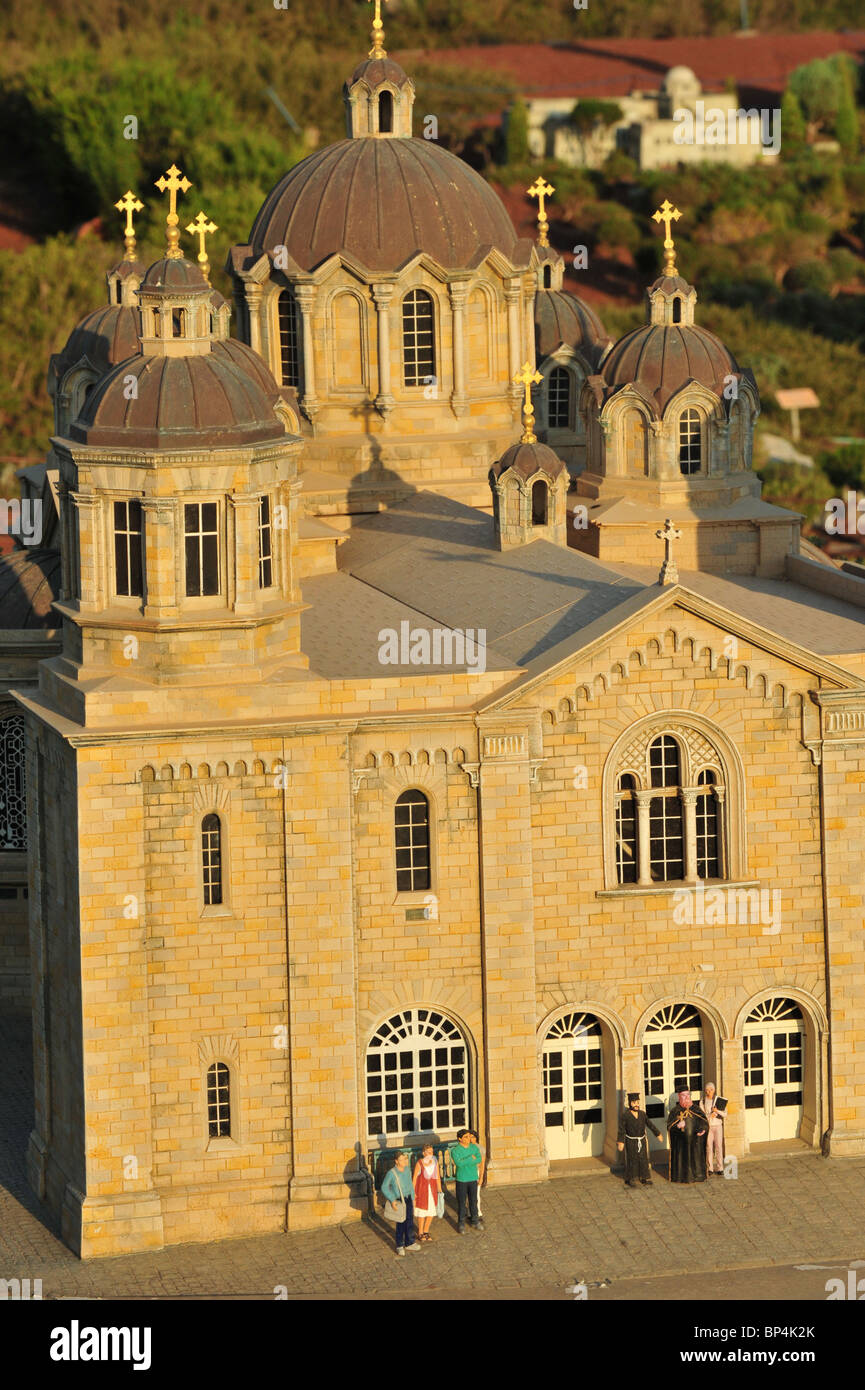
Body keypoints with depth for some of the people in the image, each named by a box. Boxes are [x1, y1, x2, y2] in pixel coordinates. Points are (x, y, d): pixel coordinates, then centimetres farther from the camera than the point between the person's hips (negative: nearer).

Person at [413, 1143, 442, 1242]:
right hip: (421, 1190, -4)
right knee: (422, 1212, 4)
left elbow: (437, 1177, 7)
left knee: (431, 1212, 11)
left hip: (432, 1190, 4)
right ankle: (420, 1233, 18)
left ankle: (426, 1231, 28)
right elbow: (414, 1178, -9)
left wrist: (439, 1189, 9)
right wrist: (413, 1192, -9)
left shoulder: (435, 1162, -3)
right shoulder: (419, 1164, -16)